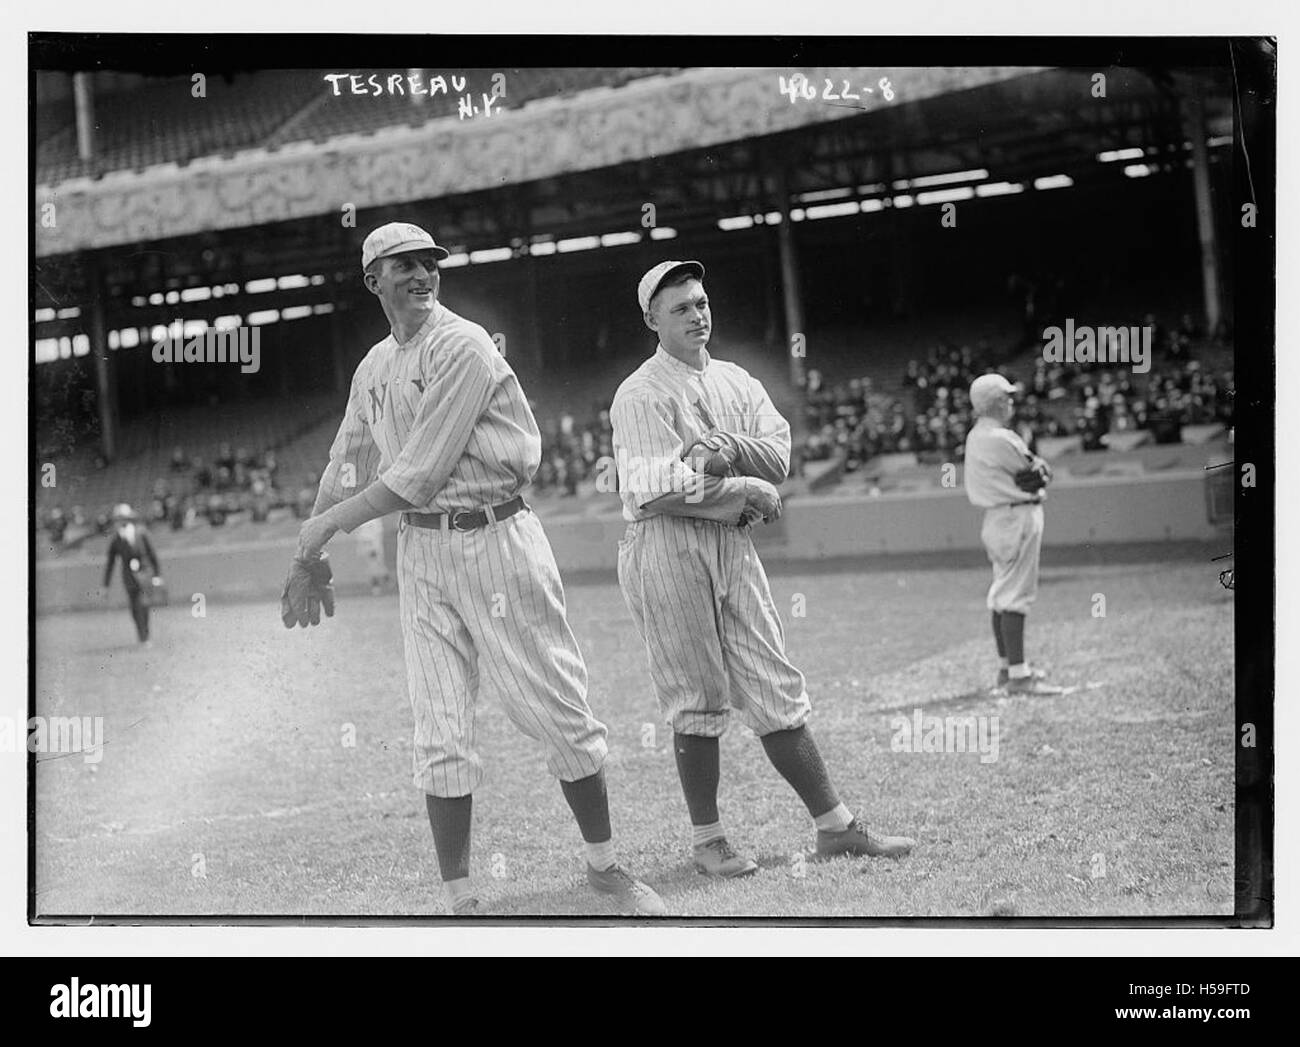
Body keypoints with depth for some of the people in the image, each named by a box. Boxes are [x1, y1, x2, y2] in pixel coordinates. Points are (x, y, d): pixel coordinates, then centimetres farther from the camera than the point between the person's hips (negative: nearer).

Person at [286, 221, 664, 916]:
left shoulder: (463, 347, -10)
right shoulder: (373, 369, 13)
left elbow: (420, 473, -14)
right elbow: (347, 466, 24)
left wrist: (330, 521, -5)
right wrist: (307, 554, 18)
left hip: (496, 539, -5)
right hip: (420, 552, 5)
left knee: (562, 714, 0)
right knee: (441, 737, 2)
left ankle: (604, 866, 16)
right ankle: (459, 900, 8)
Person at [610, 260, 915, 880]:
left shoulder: (737, 382, 15)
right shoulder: (642, 394, -7)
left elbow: (778, 454, 2)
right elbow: (663, 489, -18)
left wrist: (727, 449, -17)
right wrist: (749, 491, -9)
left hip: (734, 546, 6)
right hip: (667, 549, -6)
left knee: (776, 690, 7)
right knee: (699, 700, -2)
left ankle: (835, 827, 9)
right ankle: (707, 840, 10)